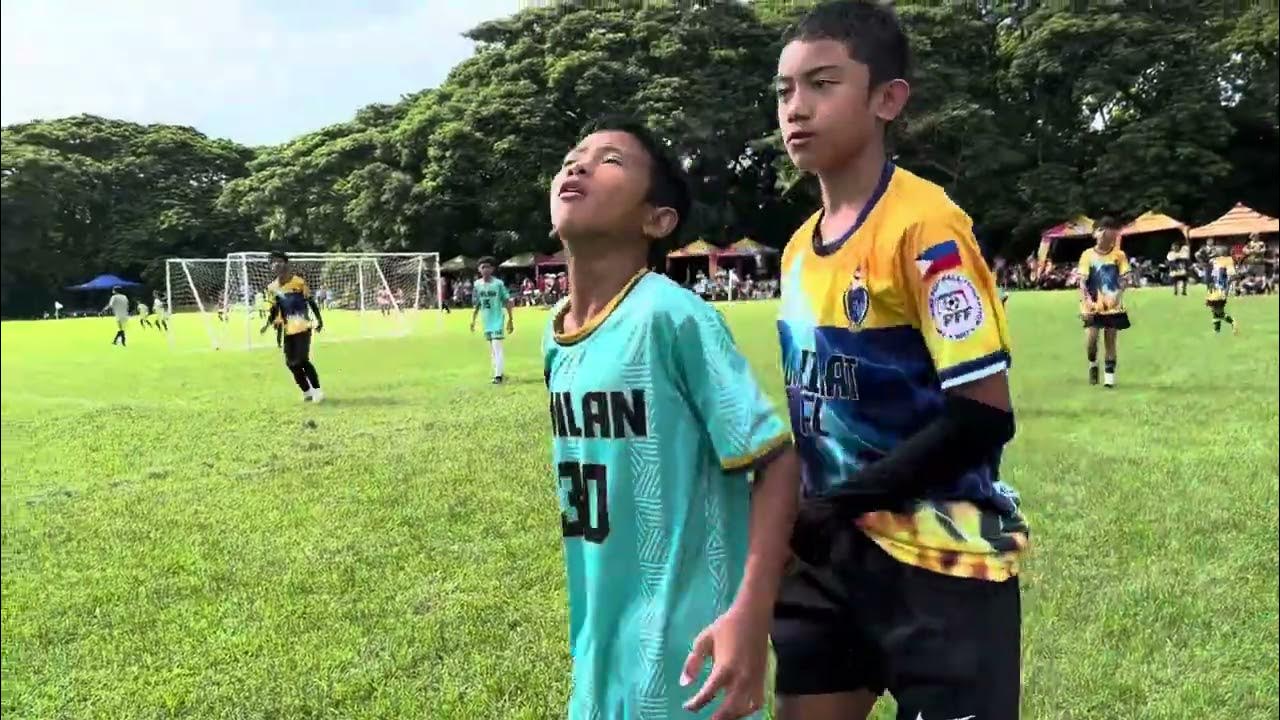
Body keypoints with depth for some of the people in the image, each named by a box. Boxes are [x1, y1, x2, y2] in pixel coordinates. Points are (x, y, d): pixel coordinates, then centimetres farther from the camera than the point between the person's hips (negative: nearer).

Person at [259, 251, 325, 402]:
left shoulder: (298, 282, -7)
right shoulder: (272, 287, 5)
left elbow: (311, 301, 1)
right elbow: (274, 309, 13)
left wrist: (319, 320, -2)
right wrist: (268, 324, -1)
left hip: (302, 328, -5)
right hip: (287, 330, 5)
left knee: (302, 360, -14)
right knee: (291, 363, 2)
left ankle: (316, 390, -1)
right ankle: (306, 391, 16)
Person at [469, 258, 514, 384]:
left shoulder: (498, 284, -10)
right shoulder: (477, 284, 3)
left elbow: (507, 302, -7)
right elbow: (477, 304, 13)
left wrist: (510, 320, -9)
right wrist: (473, 320, 11)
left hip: (497, 319, -5)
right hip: (486, 321, 5)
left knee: (497, 347, -11)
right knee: (491, 349, 13)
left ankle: (498, 375, -11)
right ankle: (497, 372, 24)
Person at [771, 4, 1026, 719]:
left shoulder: (924, 225, -17)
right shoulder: (799, 247, 7)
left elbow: (983, 416, -20)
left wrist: (840, 502, -17)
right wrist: (810, 511, 3)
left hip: (940, 560, -7)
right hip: (834, 549, 7)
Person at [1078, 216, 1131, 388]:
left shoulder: (1119, 255, 0)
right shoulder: (1088, 255, -1)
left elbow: (1124, 279, -1)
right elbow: (1082, 281, -3)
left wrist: (1117, 295, -19)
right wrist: (1086, 300, -16)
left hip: (1113, 307, 1)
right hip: (1093, 307, -1)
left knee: (1110, 339, 5)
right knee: (1091, 338, -11)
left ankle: (1109, 374, 15)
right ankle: (1093, 364, 18)